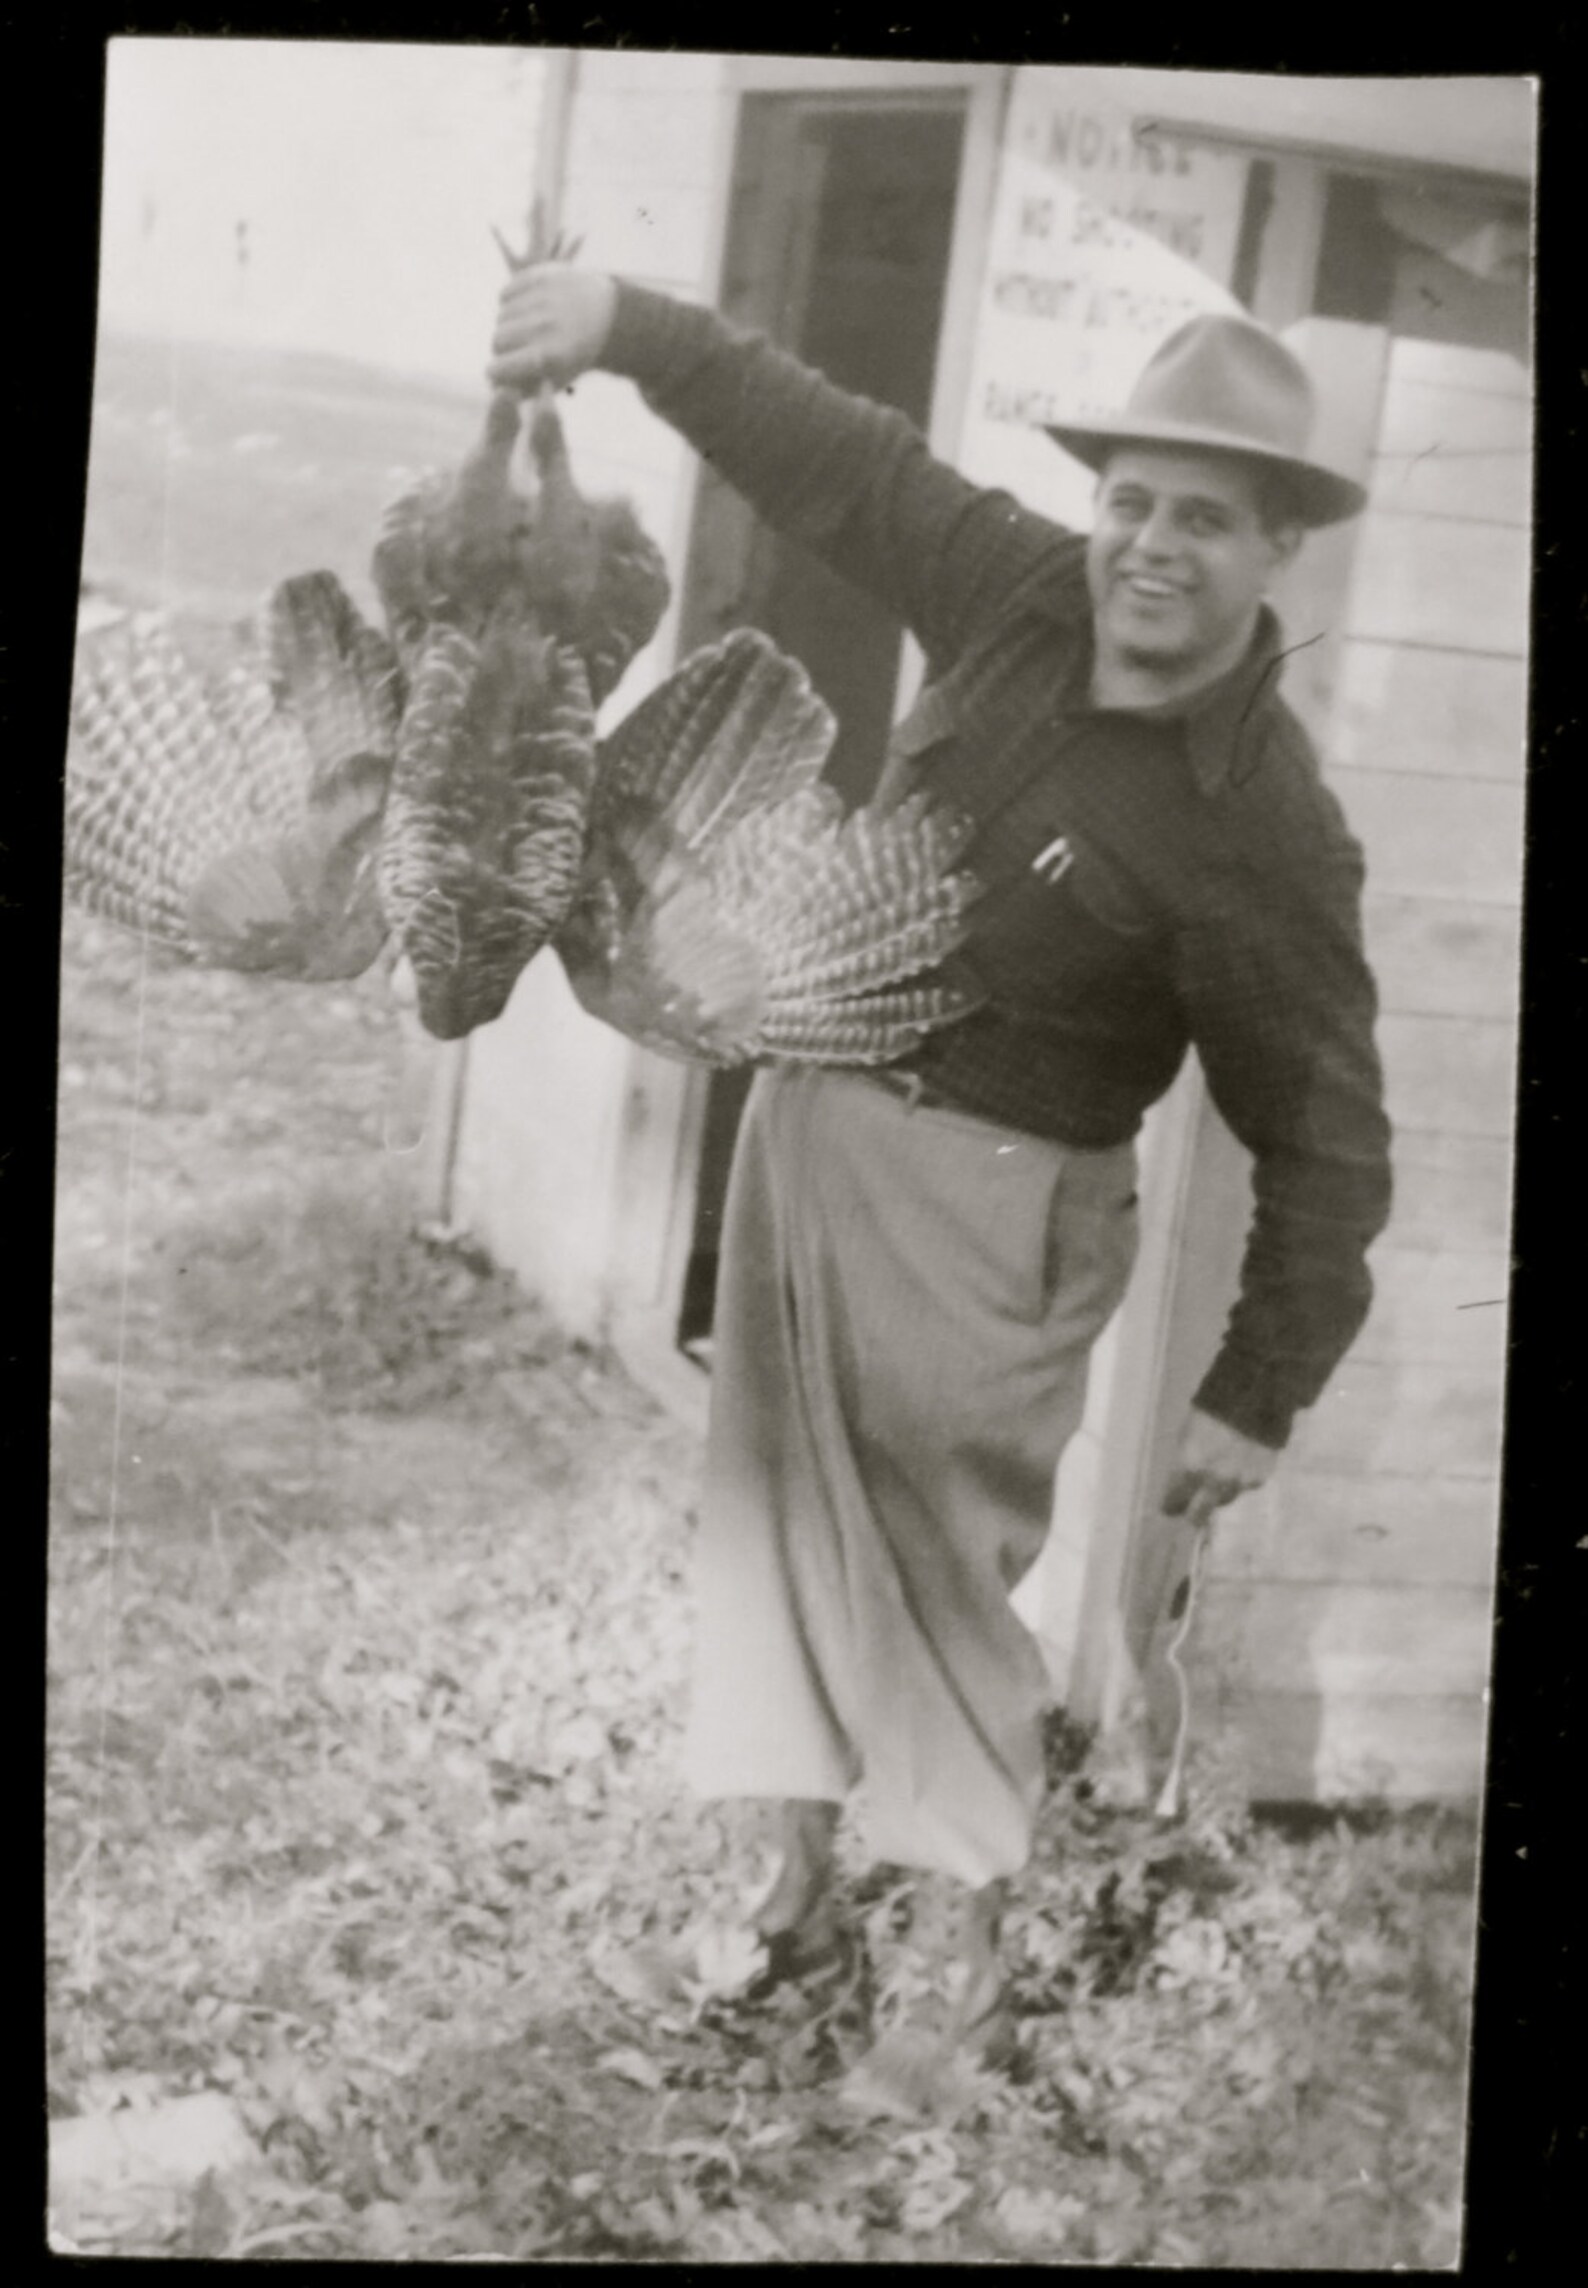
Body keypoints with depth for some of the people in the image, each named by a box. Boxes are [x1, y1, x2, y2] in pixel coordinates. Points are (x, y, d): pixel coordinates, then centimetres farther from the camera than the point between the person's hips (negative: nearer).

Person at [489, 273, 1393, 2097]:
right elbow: (836, 455, 3)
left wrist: (1261, 1391, -11)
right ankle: (800, 1867, 32)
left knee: (939, 1570, 5)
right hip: (813, 1125, 7)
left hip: (985, 1209, -7)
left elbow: (1325, 1139, -15)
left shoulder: (1263, 836, -21)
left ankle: (972, 1918, 27)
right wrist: (633, 325, -10)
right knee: (782, 1511, 15)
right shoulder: (1024, 597, -4)